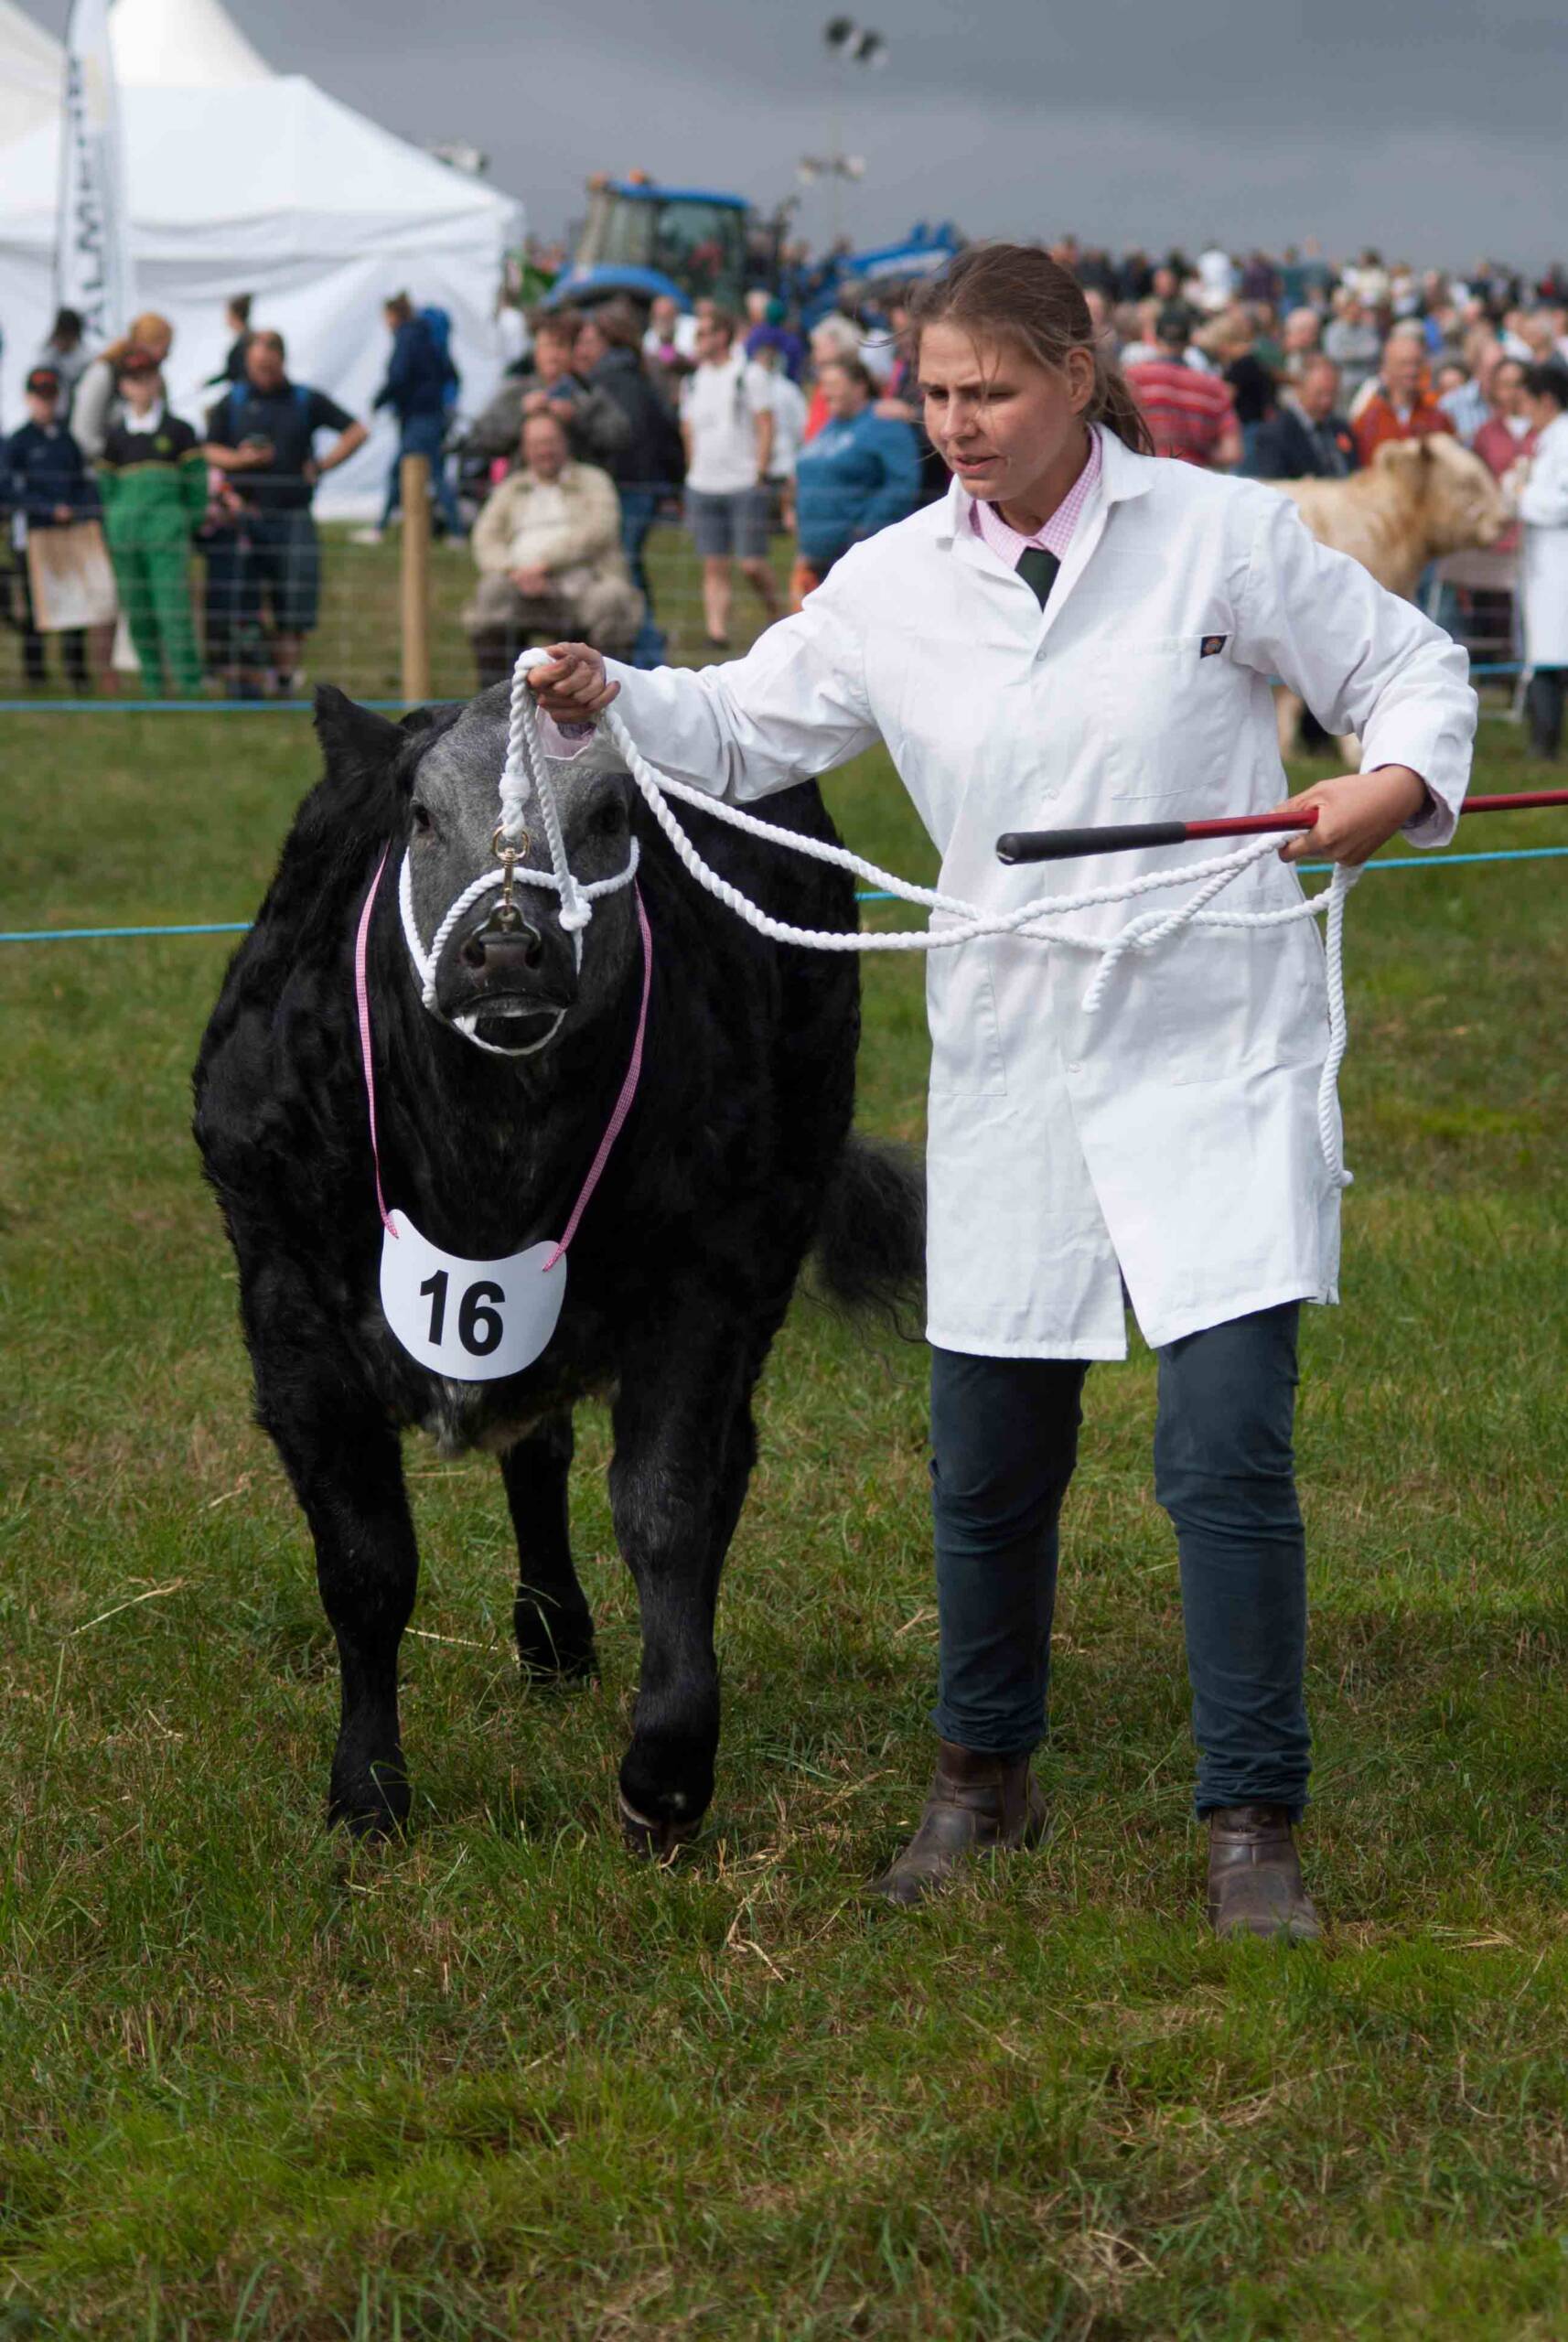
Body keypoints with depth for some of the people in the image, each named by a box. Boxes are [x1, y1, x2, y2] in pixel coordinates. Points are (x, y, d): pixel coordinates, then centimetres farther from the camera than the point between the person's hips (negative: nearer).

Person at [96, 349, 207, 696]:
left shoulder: (179, 431, 4)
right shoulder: (115, 436, 10)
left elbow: (196, 483, 7)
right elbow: (106, 485, 15)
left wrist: (193, 521, 3)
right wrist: (111, 530, 9)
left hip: (167, 523, -3)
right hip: (125, 527, 3)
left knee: (174, 605, -11)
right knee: (138, 609, 4)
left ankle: (189, 679, -10)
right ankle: (152, 678, 12)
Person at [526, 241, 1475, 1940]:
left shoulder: (1221, 536, -4)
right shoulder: (895, 586, 4)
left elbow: (1410, 666, 4)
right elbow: (742, 728, 9)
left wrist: (1395, 780, -16)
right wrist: (608, 704, -10)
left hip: (1216, 1055, -3)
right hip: (1009, 1073, 3)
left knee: (1226, 1449, -11)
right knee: (986, 1462, 11)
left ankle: (1254, 1828, 1)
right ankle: (983, 1777, 33)